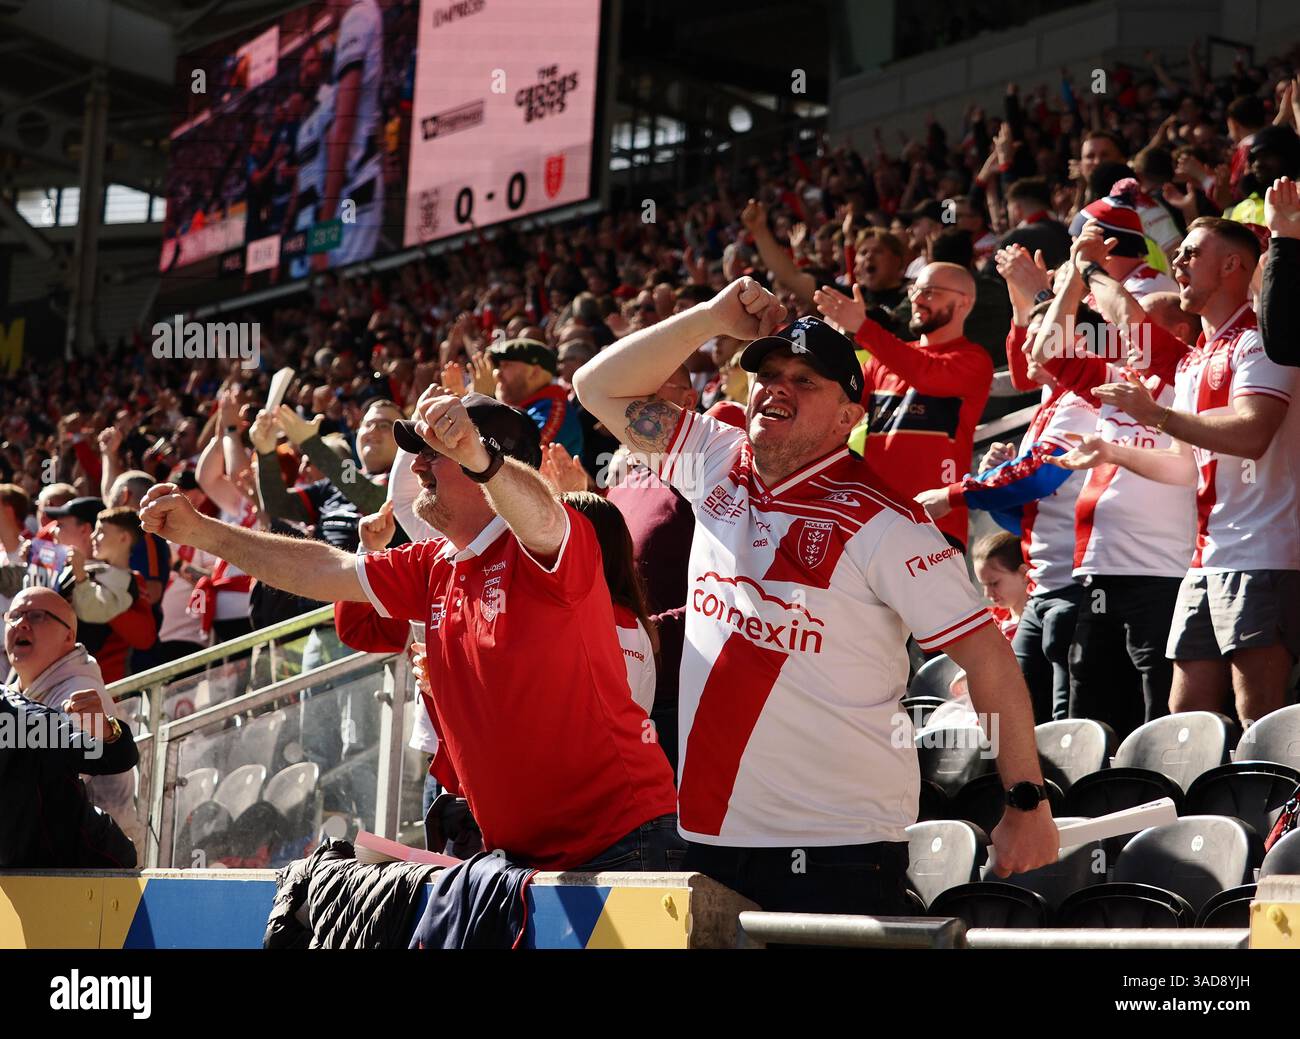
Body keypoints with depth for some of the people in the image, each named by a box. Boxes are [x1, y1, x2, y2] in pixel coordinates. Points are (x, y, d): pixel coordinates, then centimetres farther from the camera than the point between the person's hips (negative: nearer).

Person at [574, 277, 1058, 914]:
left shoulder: (879, 523, -11)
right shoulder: (715, 463, 6)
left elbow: (987, 655, -12)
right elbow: (601, 388, 11)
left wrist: (1028, 804, -14)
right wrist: (712, 319, -1)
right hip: (710, 833, 6)